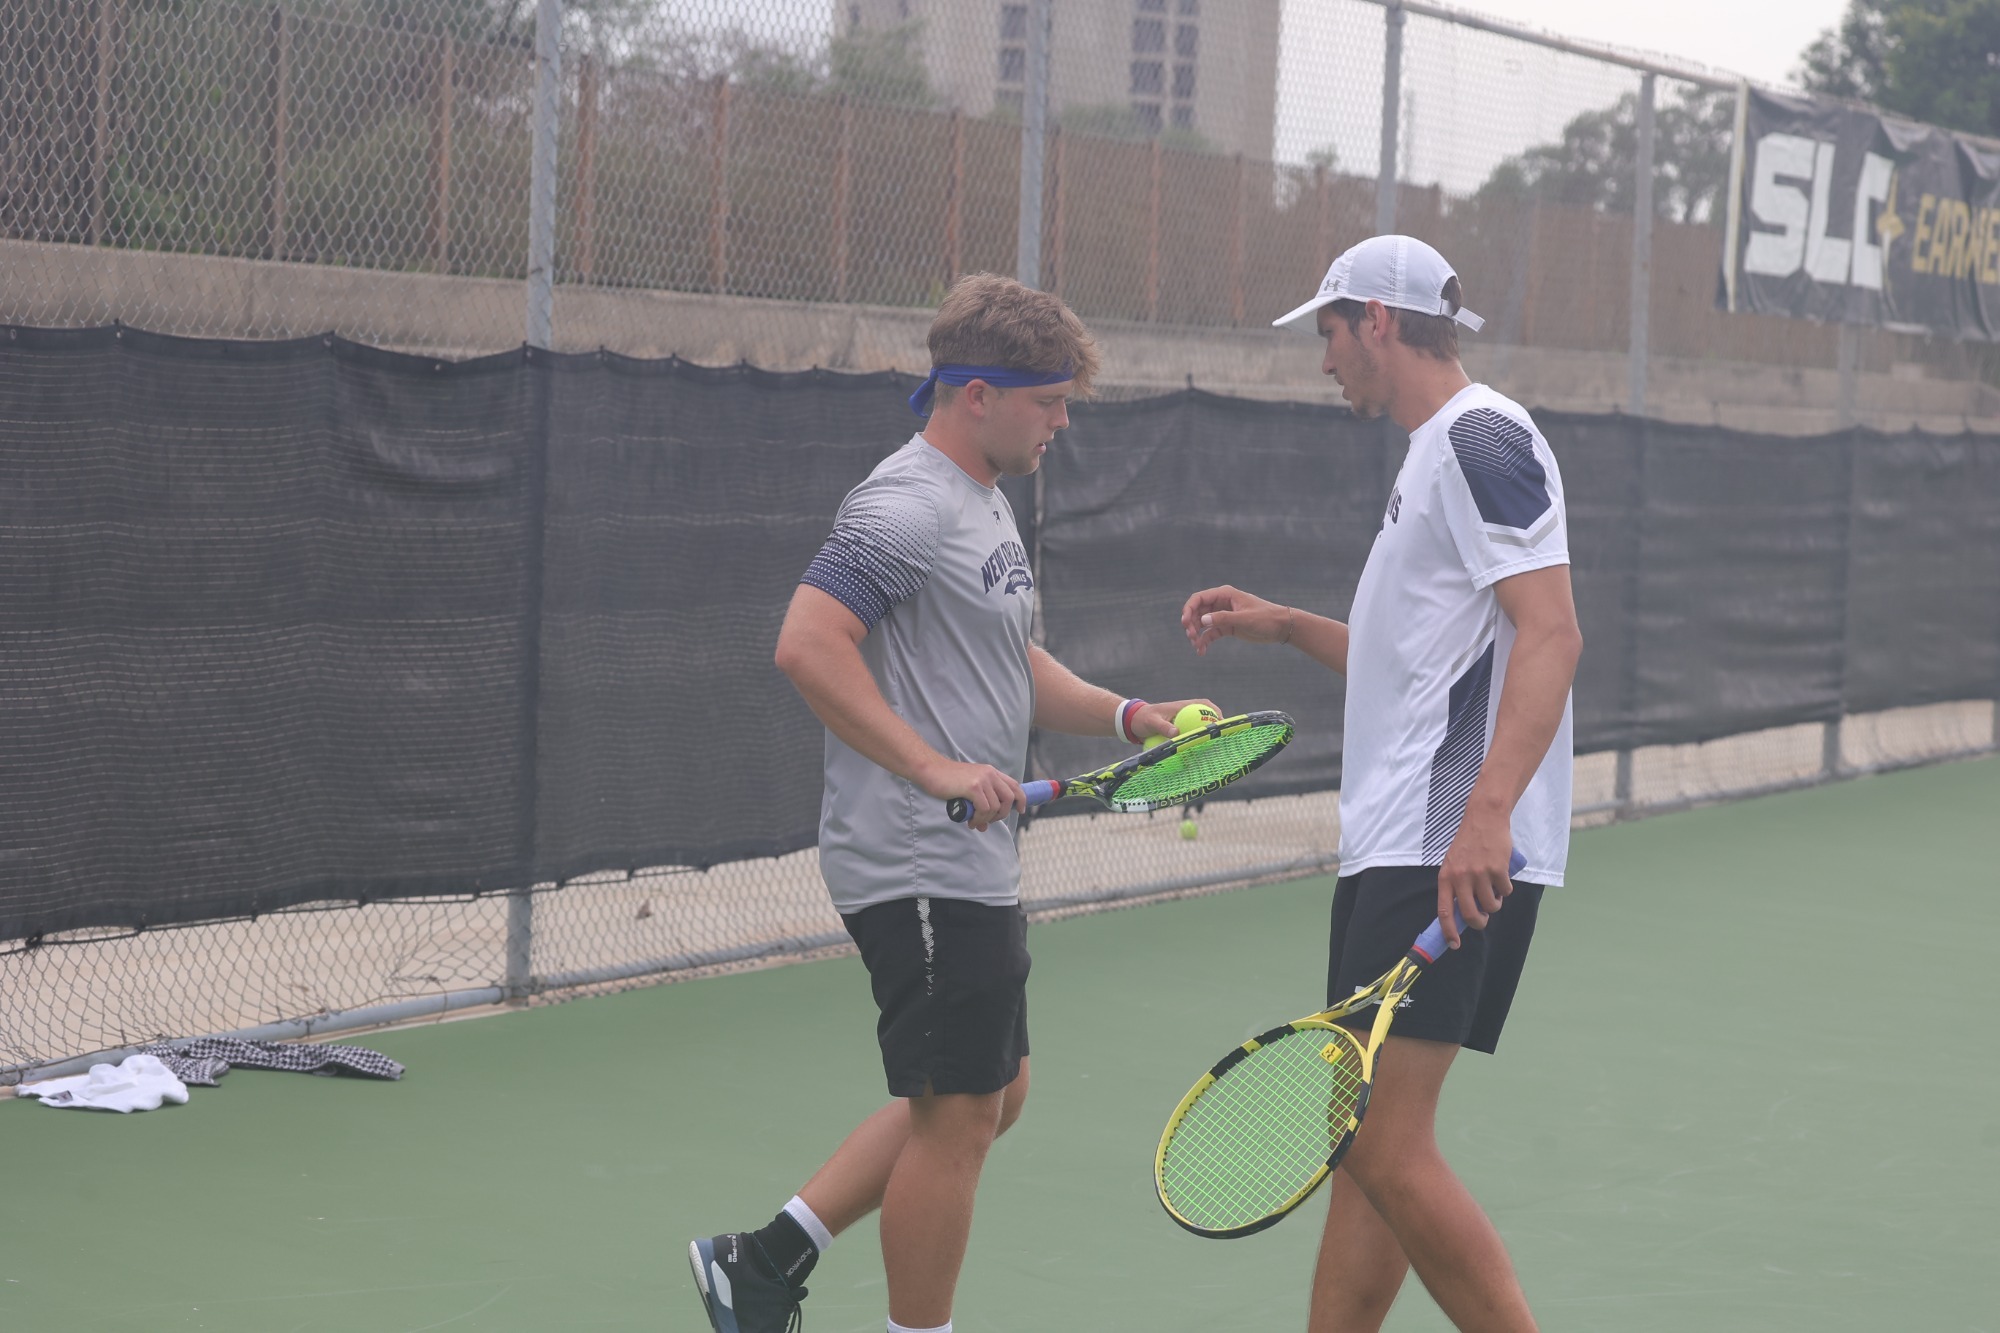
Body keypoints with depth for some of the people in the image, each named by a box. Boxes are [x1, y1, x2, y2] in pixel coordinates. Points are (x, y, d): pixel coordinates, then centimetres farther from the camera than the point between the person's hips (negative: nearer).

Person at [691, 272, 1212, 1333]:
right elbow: (807, 645, -27)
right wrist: (935, 768, -30)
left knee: (984, 1100, 17)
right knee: (958, 1114, -3)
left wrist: (1127, 716, 9)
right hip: (921, 869, -11)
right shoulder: (906, 506, -16)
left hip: (973, 867, 11)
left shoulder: (985, 501, 17)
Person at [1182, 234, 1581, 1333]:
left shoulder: (1481, 438, -10)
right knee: (1367, 1145, 10)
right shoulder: (1435, 454, 23)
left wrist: (1488, 810, -31)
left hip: (1453, 857, -11)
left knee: (1385, 1148, -15)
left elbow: (1550, 633, -21)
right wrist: (1282, 624, 25)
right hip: (1393, 849, 11)